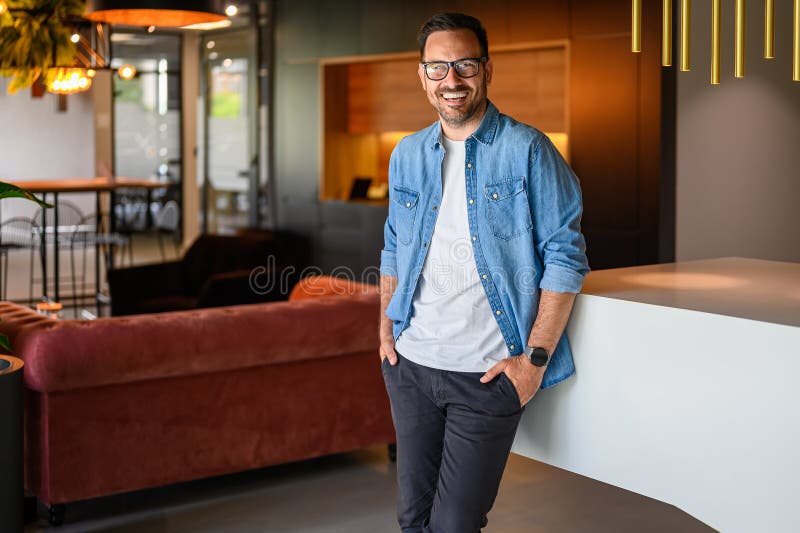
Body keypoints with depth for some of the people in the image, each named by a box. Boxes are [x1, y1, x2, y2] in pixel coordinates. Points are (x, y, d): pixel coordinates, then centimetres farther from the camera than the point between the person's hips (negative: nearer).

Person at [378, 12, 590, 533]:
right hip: (411, 364, 5)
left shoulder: (527, 151, -8)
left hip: (488, 374, -5)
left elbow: (565, 256, -9)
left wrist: (536, 357, -13)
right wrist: (386, 330, 10)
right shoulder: (407, 155, 8)